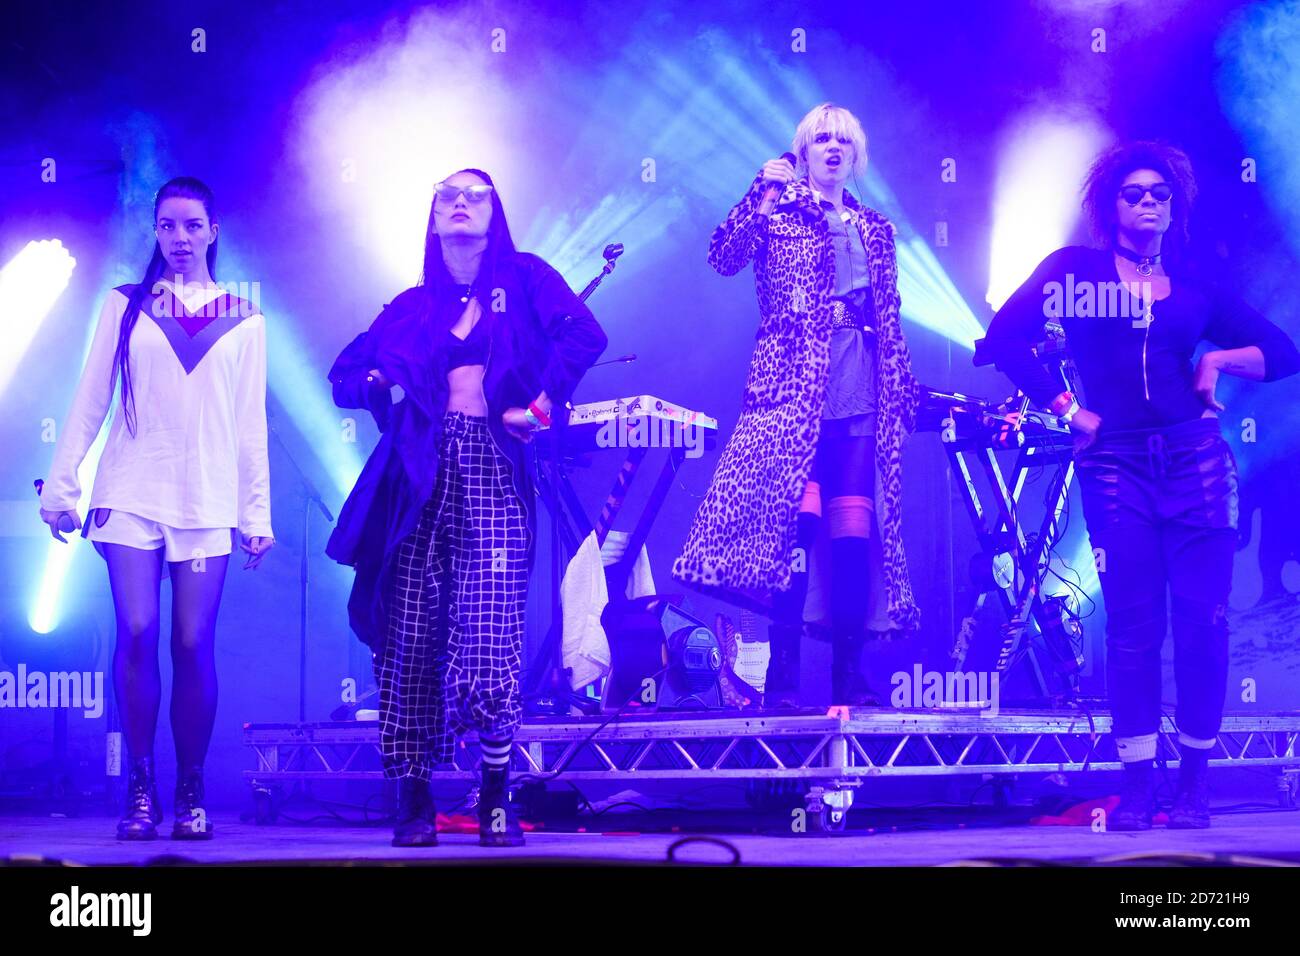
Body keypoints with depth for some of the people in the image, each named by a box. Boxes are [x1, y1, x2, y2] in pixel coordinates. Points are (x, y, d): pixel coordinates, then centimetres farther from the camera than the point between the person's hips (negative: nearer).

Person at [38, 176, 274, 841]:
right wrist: (62, 484, 2)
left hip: (206, 500, 0)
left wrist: (257, 514, 7)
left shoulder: (244, 321, 12)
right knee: (136, 634, -10)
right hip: (131, 492, 0)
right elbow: (90, 401, 9)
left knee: (194, 645, -5)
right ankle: (141, 790, 0)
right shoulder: (126, 306, 11)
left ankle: (190, 794, 6)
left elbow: (251, 423, 11)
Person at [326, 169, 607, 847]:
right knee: (411, 635, -3)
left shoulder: (522, 279, 10)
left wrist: (544, 400, -13)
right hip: (420, 477, 3)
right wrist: (378, 384, 0)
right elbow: (345, 374, 20)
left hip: (492, 474, -3)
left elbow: (584, 335, -5)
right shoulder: (413, 306, 19)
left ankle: (497, 797, -3)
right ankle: (413, 798, 2)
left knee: (489, 632, -14)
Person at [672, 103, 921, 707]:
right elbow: (724, 258, -8)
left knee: (857, 534, -2)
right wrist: (762, 194, -16)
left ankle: (849, 674, 4)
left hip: (861, 402, 4)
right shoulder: (778, 212, 9)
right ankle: (783, 675, -11)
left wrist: (903, 393, 16)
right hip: (793, 391, -4)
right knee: (795, 525, -14)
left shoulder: (873, 228, 20)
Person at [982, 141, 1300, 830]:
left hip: (1194, 457, 2)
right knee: (1133, 622, -3)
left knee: (1202, 617, -3)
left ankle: (1194, 784, 6)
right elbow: (1005, 338, -3)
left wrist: (1218, 359, -1)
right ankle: (1137, 784, 2)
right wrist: (1067, 409, -4)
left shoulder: (1194, 285, 13)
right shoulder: (1075, 269, 7)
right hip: (1115, 461, -2)